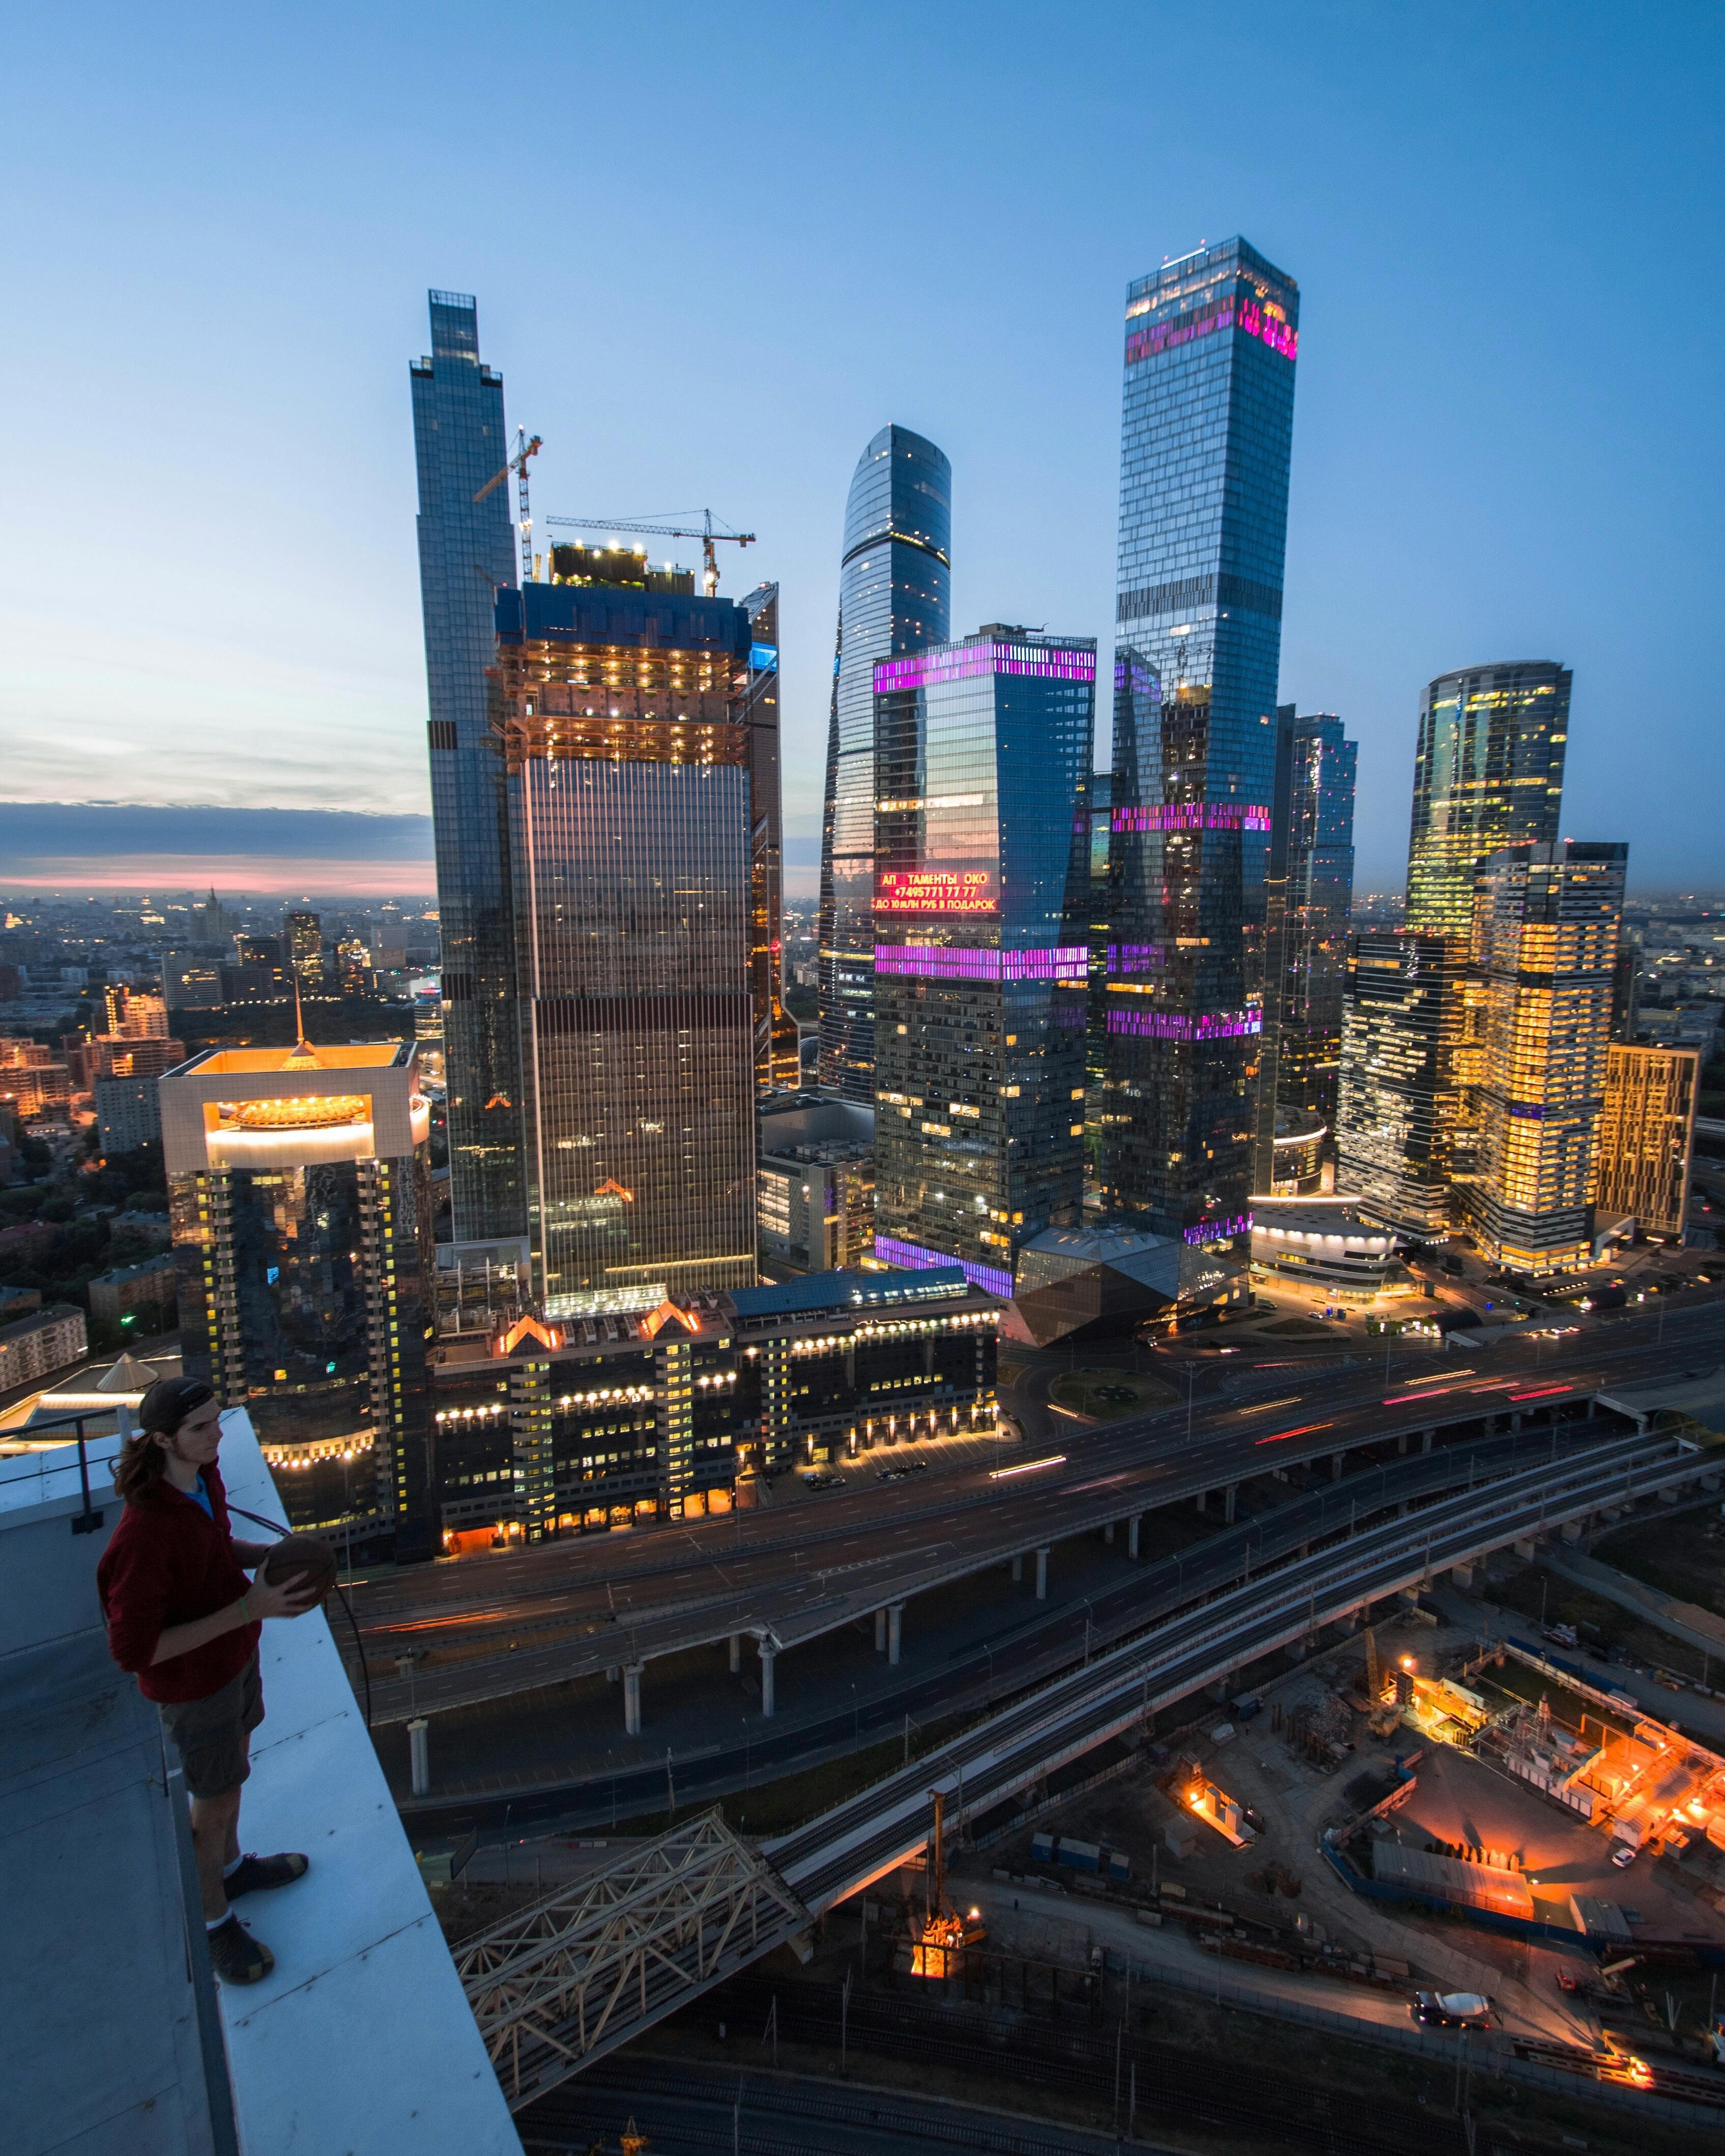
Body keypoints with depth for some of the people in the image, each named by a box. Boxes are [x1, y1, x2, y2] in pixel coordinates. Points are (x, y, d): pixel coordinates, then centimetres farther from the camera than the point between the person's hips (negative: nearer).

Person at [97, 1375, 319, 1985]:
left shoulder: (202, 1475, -15)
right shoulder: (144, 1533, -39)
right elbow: (134, 1650, -30)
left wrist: (272, 1553, -14)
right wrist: (247, 1610, -34)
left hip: (232, 1652, 7)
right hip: (193, 1681, -7)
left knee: (234, 1762, 29)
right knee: (215, 1804, 16)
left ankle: (231, 1866, 57)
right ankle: (214, 1921, 44)